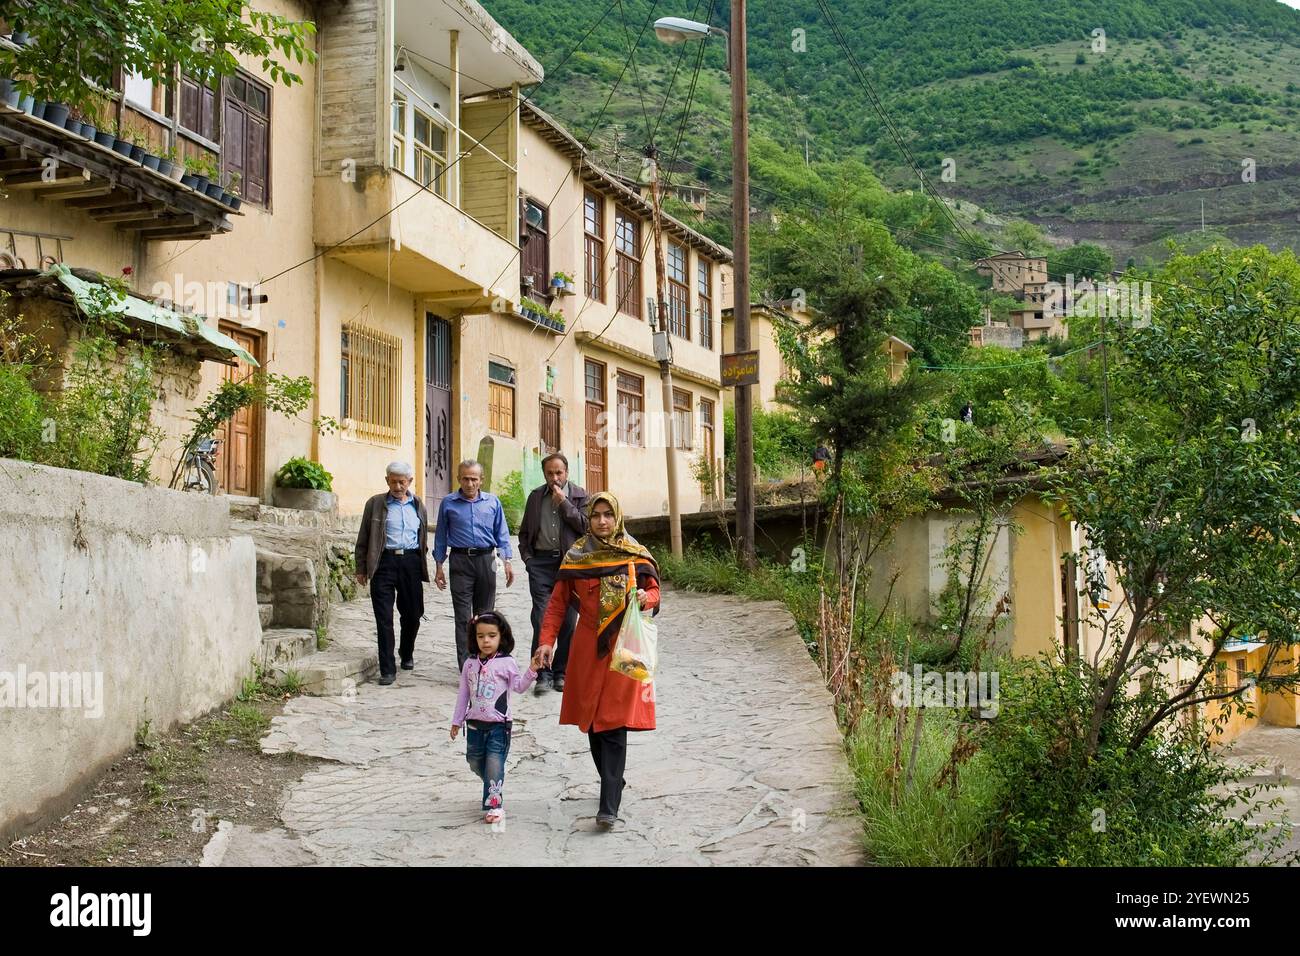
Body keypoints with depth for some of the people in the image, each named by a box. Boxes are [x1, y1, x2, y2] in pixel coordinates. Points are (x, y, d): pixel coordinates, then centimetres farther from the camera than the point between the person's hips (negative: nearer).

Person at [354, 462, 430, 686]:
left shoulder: (418, 506, 14)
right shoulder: (375, 504, 5)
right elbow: (363, 539, 6)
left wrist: (423, 566, 16)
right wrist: (361, 569, 3)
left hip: (411, 561, 3)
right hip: (384, 561, -3)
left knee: (412, 614, 9)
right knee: (384, 618, -4)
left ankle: (407, 653, 37)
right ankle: (388, 669, 1)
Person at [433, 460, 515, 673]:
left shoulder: (492, 502, 6)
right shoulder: (448, 503, 4)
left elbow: (502, 534, 10)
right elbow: (441, 536, 9)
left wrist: (507, 562, 3)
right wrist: (439, 567, 7)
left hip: (486, 560, 2)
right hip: (460, 561, -2)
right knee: (463, 617, -6)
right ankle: (466, 669, -7)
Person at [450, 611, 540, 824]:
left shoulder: (506, 663, -7)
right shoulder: (470, 664, 4)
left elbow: (519, 686, -12)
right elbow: (463, 694, 10)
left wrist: (531, 671, -27)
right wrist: (457, 721, 14)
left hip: (498, 725, -5)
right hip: (475, 724, 5)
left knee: (494, 764, -7)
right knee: (475, 763, 15)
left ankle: (494, 804, 2)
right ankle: (495, 789, 38)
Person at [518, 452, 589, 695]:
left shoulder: (579, 495, 5)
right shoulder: (535, 496, 13)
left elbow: (585, 526, -8)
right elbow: (524, 532, 19)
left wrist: (564, 503, -10)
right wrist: (527, 557, 6)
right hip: (541, 562, 1)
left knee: (568, 620, 4)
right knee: (541, 618, -8)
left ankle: (561, 672, 15)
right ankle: (543, 674, -5)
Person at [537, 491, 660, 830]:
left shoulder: (635, 554, 2)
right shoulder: (576, 556, 3)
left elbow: (654, 590, 10)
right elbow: (558, 602, 4)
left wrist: (646, 598, -13)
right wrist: (547, 640, -6)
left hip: (624, 646, -2)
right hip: (588, 648, 2)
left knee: (613, 725, -9)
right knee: (592, 721, 7)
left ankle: (609, 807, -11)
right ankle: (614, 782, 30)